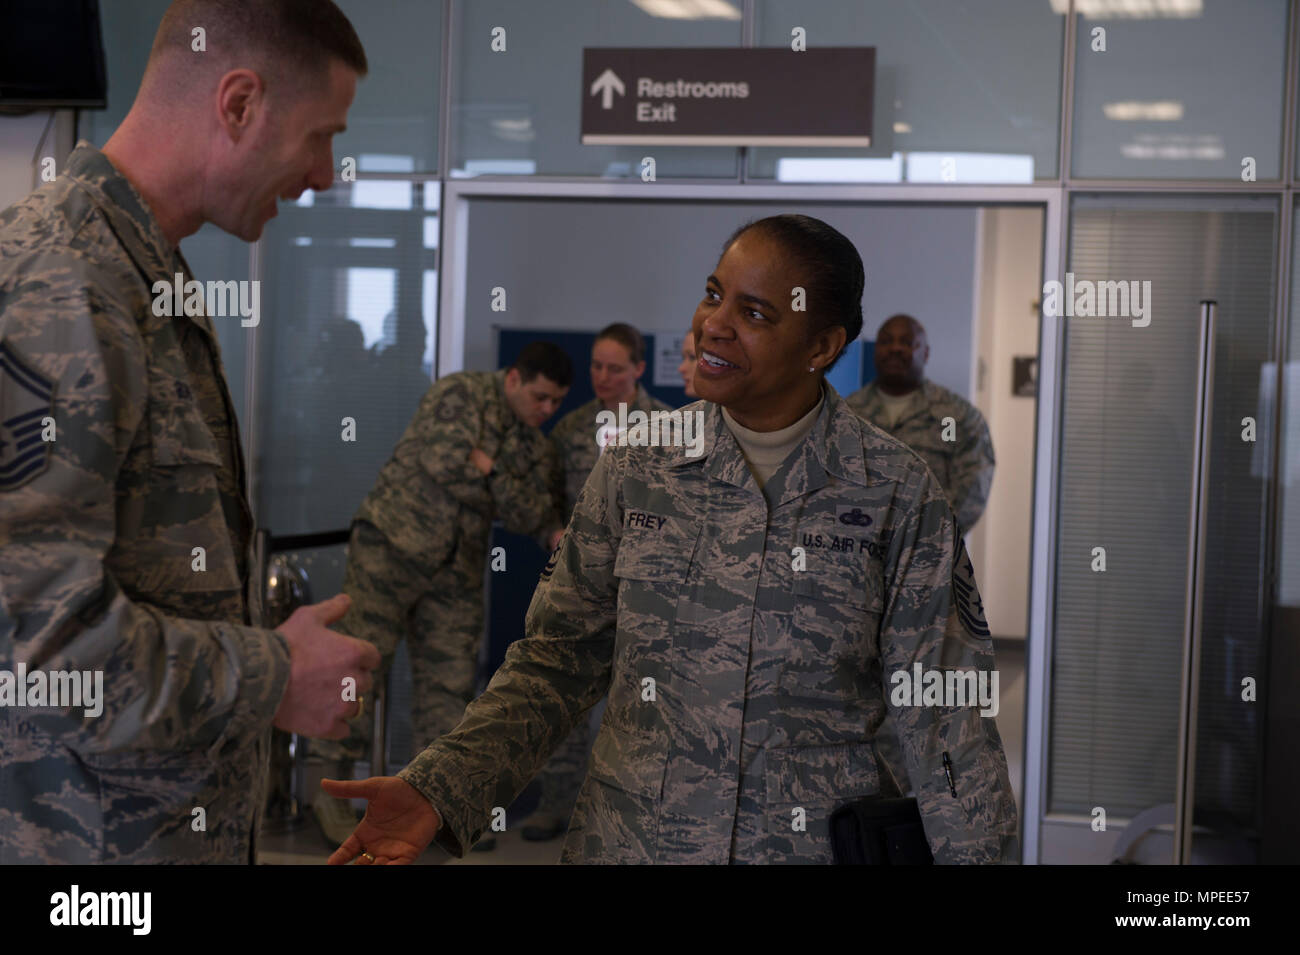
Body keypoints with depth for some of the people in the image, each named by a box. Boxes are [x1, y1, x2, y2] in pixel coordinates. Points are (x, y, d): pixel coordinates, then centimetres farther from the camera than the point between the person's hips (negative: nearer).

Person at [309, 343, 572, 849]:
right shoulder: (461, 392, -6)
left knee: (449, 680, 6)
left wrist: (490, 470, -16)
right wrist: (503, 486, -8)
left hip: (456, 569, 6)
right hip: (393, 541, -6)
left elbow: (528, 513, 0)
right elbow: (444, 459, -20)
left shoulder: (538, 448, 13)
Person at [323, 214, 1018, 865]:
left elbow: (940, 711, -5)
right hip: (630, 837, 2)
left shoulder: (897, 491, -6)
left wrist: (978, 855, -12)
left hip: (819, 844, -1)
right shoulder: (635, 465, -1)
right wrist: (439, 788, -11)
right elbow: (557, 662, 1)